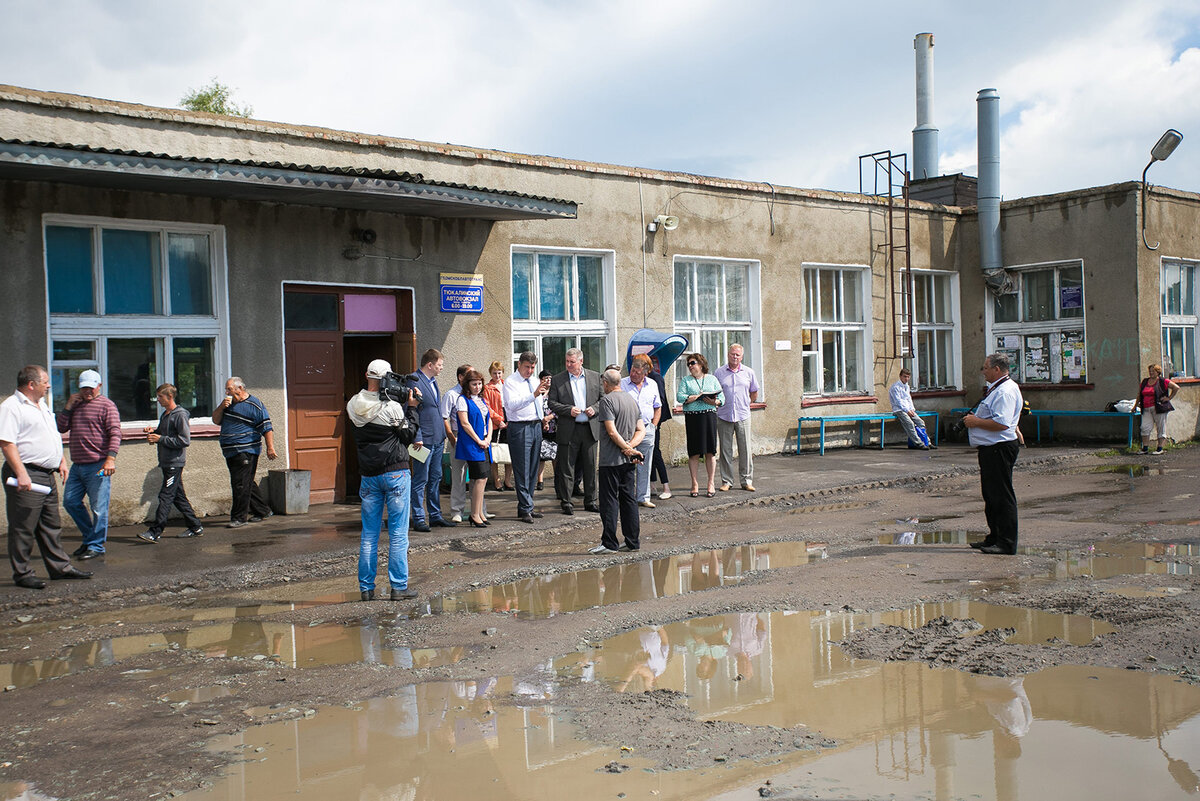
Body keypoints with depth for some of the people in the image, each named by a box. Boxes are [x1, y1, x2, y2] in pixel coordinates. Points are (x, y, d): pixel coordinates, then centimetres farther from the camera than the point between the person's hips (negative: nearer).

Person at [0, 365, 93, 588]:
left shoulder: (42, 405, 18)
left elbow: (54, 436, 28)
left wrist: (61, 461, 19)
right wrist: (21, 474, -25)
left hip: (47, 475, 9)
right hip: (27, 476, -9)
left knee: (51, 526, 15)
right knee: (23, 528, -2)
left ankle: (60, 566, 22)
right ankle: (22, 574, 5)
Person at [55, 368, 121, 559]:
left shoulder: (106, 405, -3)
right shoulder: (75, 405, 18)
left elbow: (115, 434, -12)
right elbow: (61, 428, 14)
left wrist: (111, 458, -22)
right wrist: (67, 407, 3)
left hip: (97, 466, -7)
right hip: (77, 465, 8)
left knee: (98, 507, -4)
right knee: (70, 502, 10)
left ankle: (96, 546, 4)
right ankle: (89, 537, 25)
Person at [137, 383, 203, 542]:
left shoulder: (180, 415, -12)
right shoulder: (165, 415, 17)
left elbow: (185, 440, -17)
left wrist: (160, 438, -17)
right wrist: (153, 431, 6)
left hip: (175, 462, -10)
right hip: (167, 462, 10)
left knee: (166, 496, -9)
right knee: (178, 496, 11)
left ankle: (155, 532, -10)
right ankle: (195, 526, 18)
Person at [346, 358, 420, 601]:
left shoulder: (353, 406, 0)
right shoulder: (391, 407, -15)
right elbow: (408, 435, -6)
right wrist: (412, 408, 1)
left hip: (368, 475, 5)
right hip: (395, 472, -5)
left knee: (369, 534, 11)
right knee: (398, 533, 2)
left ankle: (366, 587, 13)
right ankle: (399, 586, 3)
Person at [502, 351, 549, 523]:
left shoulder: (535, 381, 17)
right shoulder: (510, 382, -5)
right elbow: (512, 404, -21)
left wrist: (545, 391, 8)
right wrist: (534, 394, -28)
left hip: (536, 426, 7)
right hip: (520, 428, -7)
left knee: (533, 469, 11)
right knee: (522, 470, -6)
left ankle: (528, 506, 18)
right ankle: (525, 509, -3)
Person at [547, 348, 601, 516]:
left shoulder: (595, 377, 7)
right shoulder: (557, 380, 1)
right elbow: (551, 403, -1)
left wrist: (594, 408, -7)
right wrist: (568, 410, -15)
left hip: (590, 428, 2)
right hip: (568, 431, -2)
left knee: (591, 467, 8)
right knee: (566, 469, 1)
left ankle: (591, 501, 19)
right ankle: (566, 502, 9)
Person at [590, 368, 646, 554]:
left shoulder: (607, 400, -10)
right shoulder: (632, 399, 13)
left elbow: (612, 432, -18)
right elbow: (641, 430, 9)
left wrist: (627, 448, -11)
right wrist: (630, 446, -5)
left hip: (611, 460, -7)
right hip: (629, 461, 7)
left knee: (609, 501, -3)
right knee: (629, 499, 10)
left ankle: (609, 543, -2)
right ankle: (633, 542, 12)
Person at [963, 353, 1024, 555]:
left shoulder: (1005, 391, -17)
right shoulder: (996, 389, 18)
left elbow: (1001, 423, -27)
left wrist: (976, 422, -16)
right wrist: (973, 418, 12)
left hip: (1000, 449, -11)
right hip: (990, 448, 11)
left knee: (1001, 496, -7)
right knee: (991, 495, 18)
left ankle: (1006, 544, -2)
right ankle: (994, 538, 28)